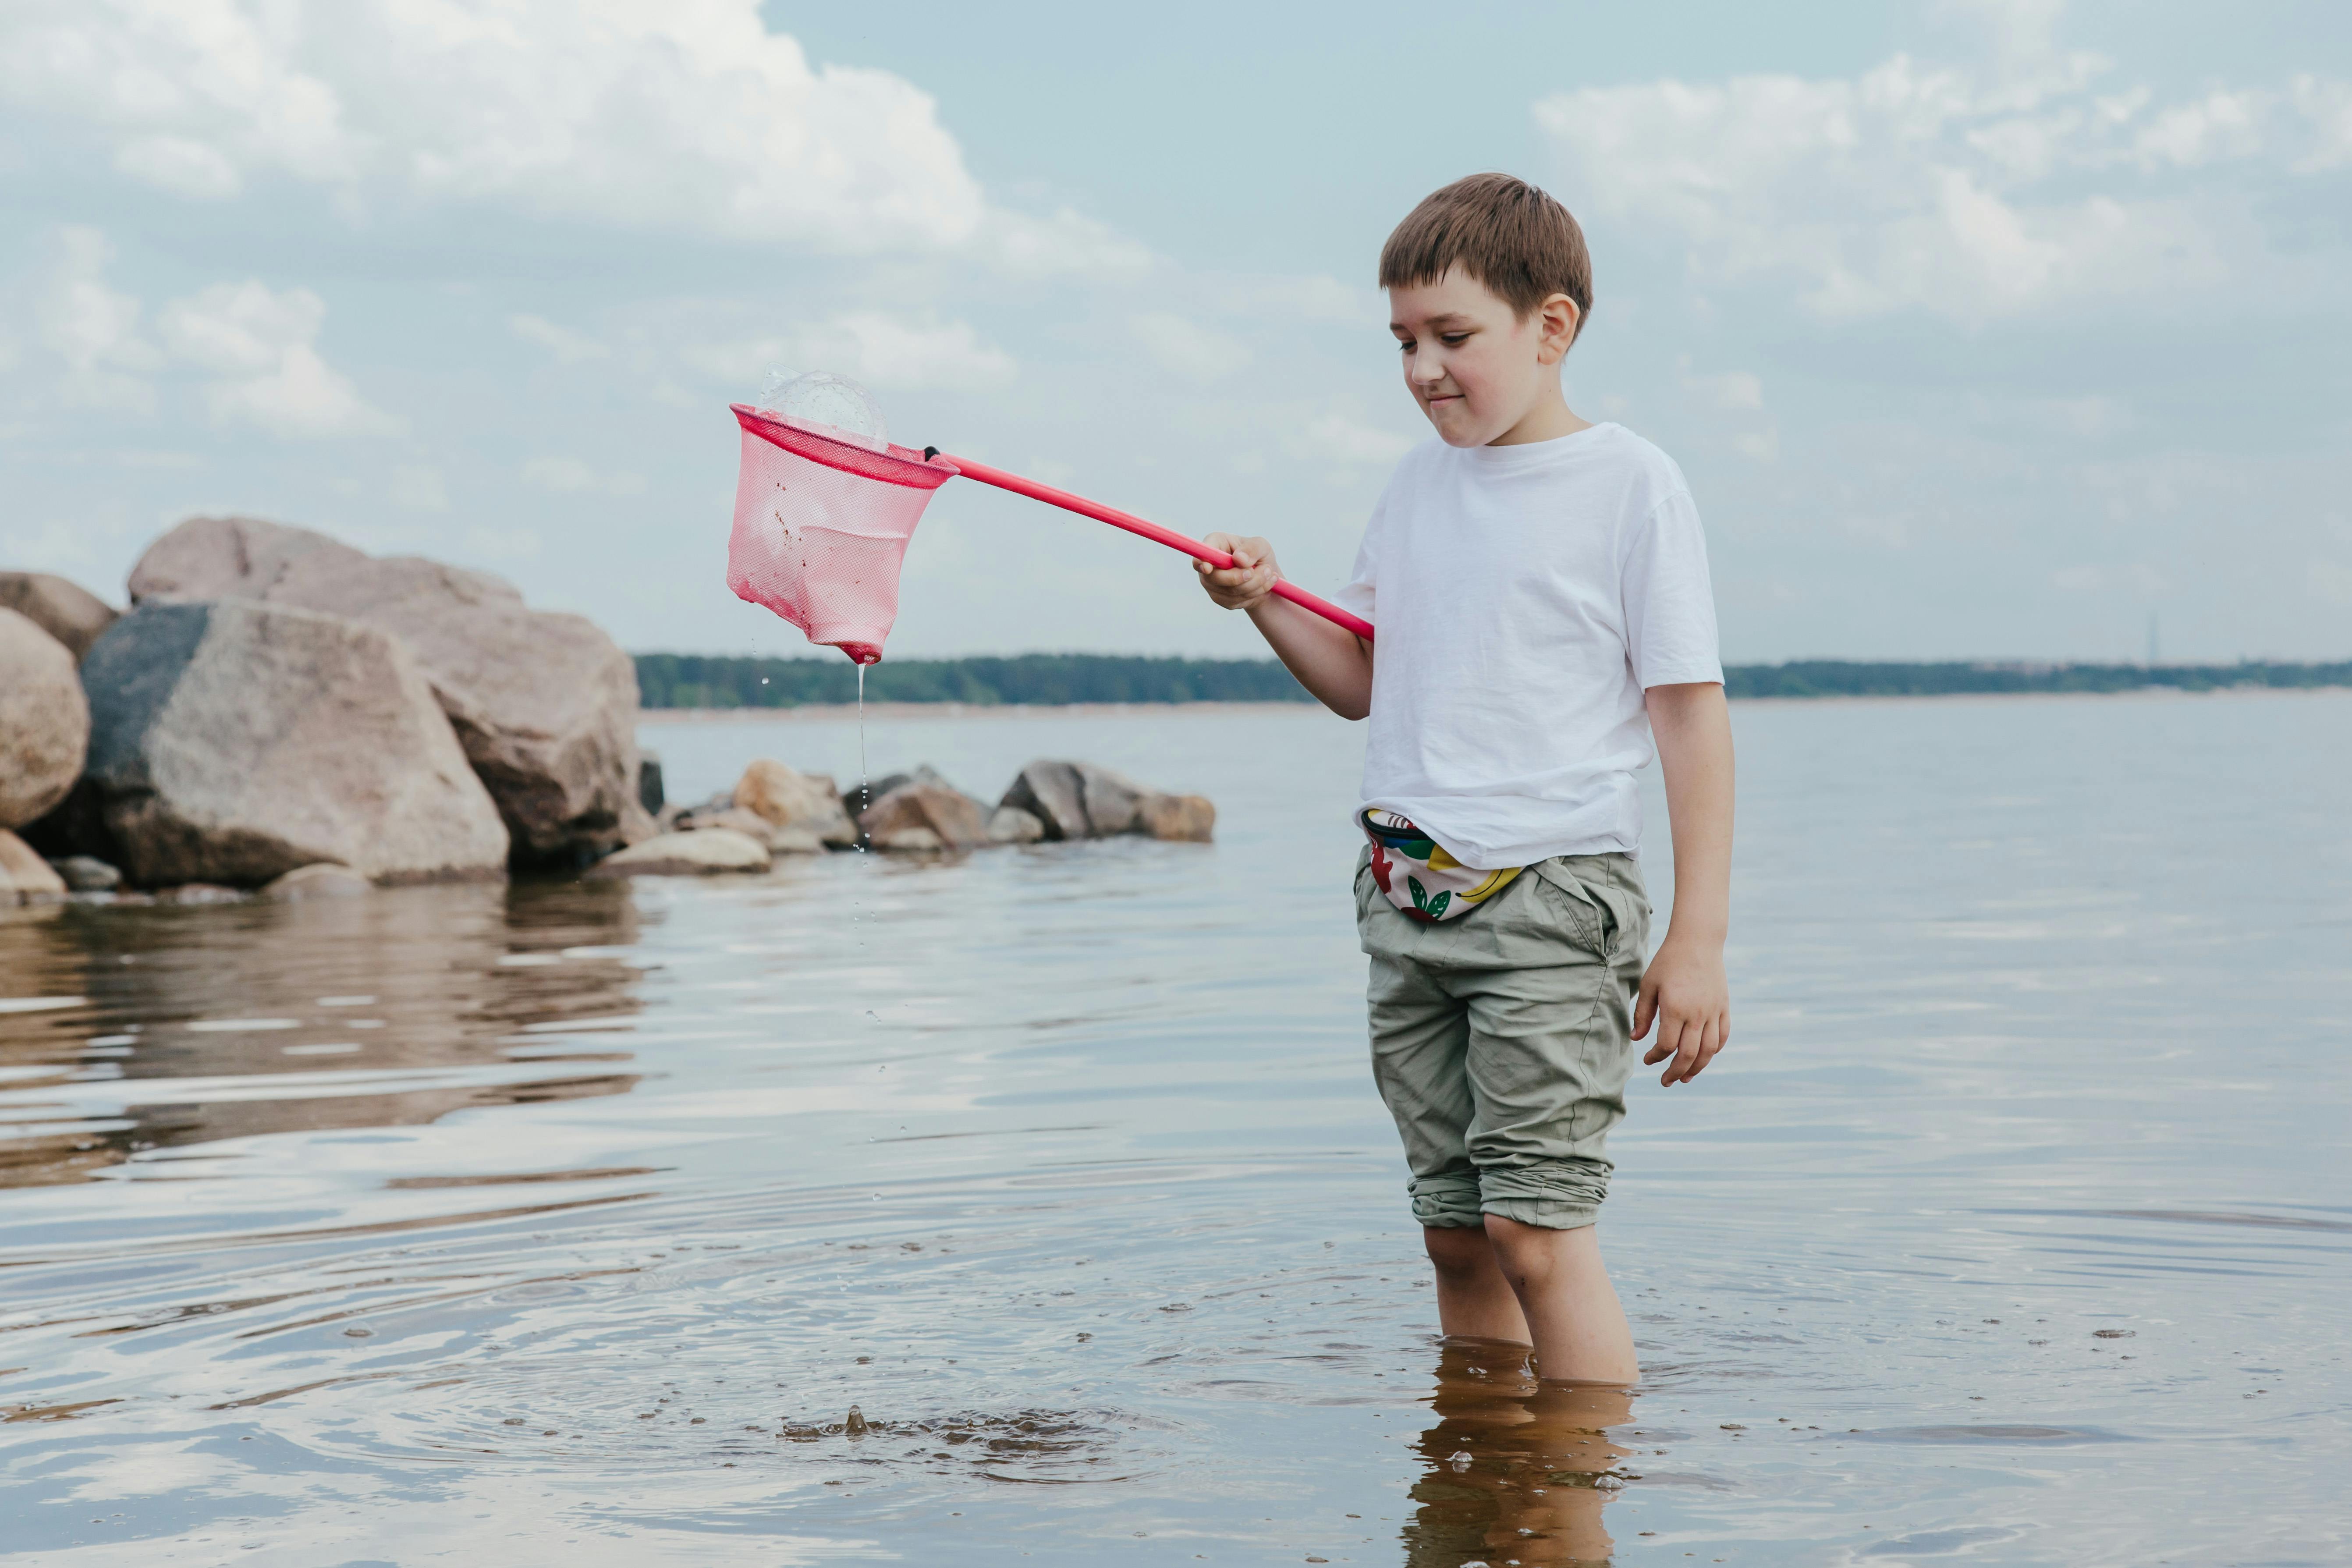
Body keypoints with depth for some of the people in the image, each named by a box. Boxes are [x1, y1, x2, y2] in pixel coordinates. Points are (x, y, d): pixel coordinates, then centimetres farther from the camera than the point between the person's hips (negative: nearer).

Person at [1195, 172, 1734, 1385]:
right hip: (1408, 897, 6)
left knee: (1537, 1228, -12)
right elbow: (1362, 683, 20)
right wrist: (1269, 602, 1)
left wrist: (1698, 939, -10)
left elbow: (1690, 714, -7)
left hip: (1553, 892, -6)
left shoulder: (1630, 484, -6)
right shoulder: (1420, 484, 12)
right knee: (1455, 1229, 9)